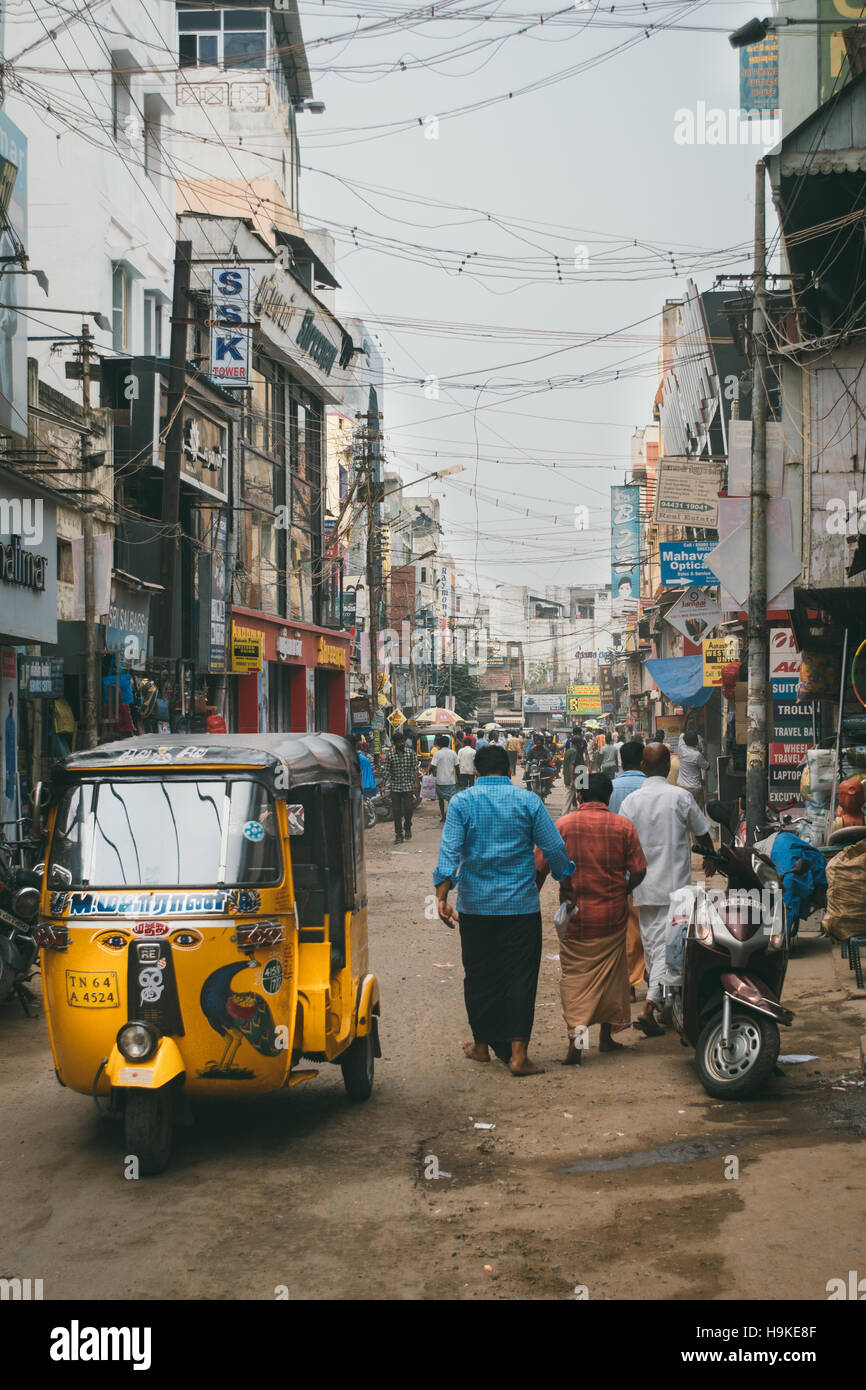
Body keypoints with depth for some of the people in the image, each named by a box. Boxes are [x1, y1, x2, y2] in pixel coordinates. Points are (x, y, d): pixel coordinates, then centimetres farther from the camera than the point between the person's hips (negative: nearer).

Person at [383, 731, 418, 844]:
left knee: (408, 808, -5)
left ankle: (407, 828, 23)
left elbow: (415, 768, 5)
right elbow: (386, 771, 3)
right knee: (397, 811, 0)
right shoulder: (390, 755, 0)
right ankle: (398, 835, 6)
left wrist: (416, 782, -4)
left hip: (408, 786, 0)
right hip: (395, 787, 0)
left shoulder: (411, 753, 3)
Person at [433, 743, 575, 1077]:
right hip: (521, 905, -1)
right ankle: (518, 1054, -6)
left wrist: (442, 896, -12)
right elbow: (554, 849, 3)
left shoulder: (462, 802, 0)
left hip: (475, 905, 1)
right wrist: (569, 884, 18)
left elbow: (449, 852, -9)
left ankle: (482, 1045, 25)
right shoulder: (528, 801, 1)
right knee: (520, 977, 0)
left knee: (479, 976, 13)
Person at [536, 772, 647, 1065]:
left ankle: (575, 1037, -13)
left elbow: (539, 869, -5)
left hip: (574, 917, -1)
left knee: (574, 975, 4)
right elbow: (639, 871, -4)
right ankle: (606, 1037, 24)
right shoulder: (623, 827, -3)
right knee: (609, 973, 16)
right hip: (612, 917, 1)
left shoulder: (561, 826, -5)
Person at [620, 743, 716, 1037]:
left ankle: (662, 1003, 28)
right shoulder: (681, 797, -6)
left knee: (651, 944, 16)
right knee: (667, 945, -6)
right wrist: (709, 858, 28)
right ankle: (649, 1007, -20)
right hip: (674, 885, -3)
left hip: (643, 887, 3)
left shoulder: (631, 800, -2)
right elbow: (702, 833, 7)